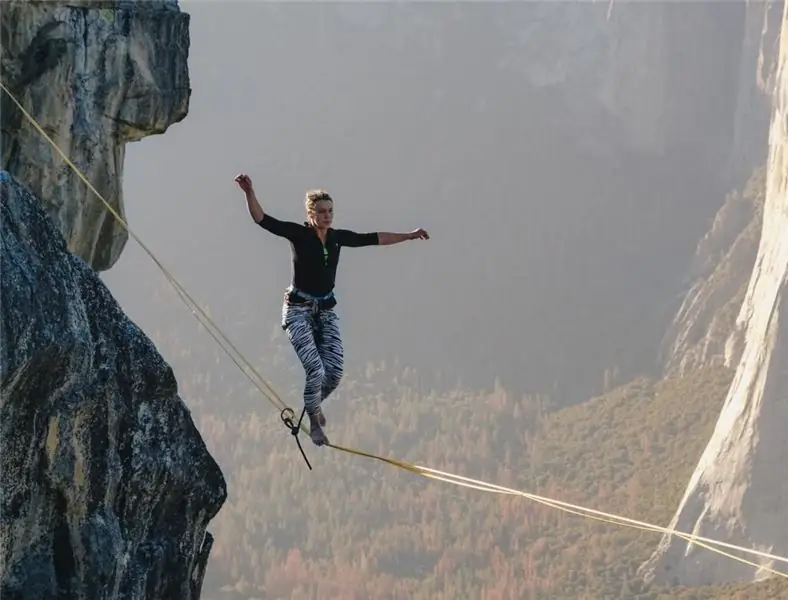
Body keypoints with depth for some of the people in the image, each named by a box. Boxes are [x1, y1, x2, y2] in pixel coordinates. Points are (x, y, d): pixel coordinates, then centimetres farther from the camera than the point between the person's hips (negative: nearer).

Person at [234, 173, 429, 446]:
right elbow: (263, 220, -18)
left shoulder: (338, 237, 6)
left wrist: (408, 236, 23)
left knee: (335, 372, -5)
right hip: (298, 310, -5)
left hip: (326, 311, 5)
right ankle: (314, 422, 3)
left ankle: (314, 405, 27)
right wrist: (249, 193, -33)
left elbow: (373, 239, 18)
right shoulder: (298, 234, -8)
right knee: (315, 369, -18)